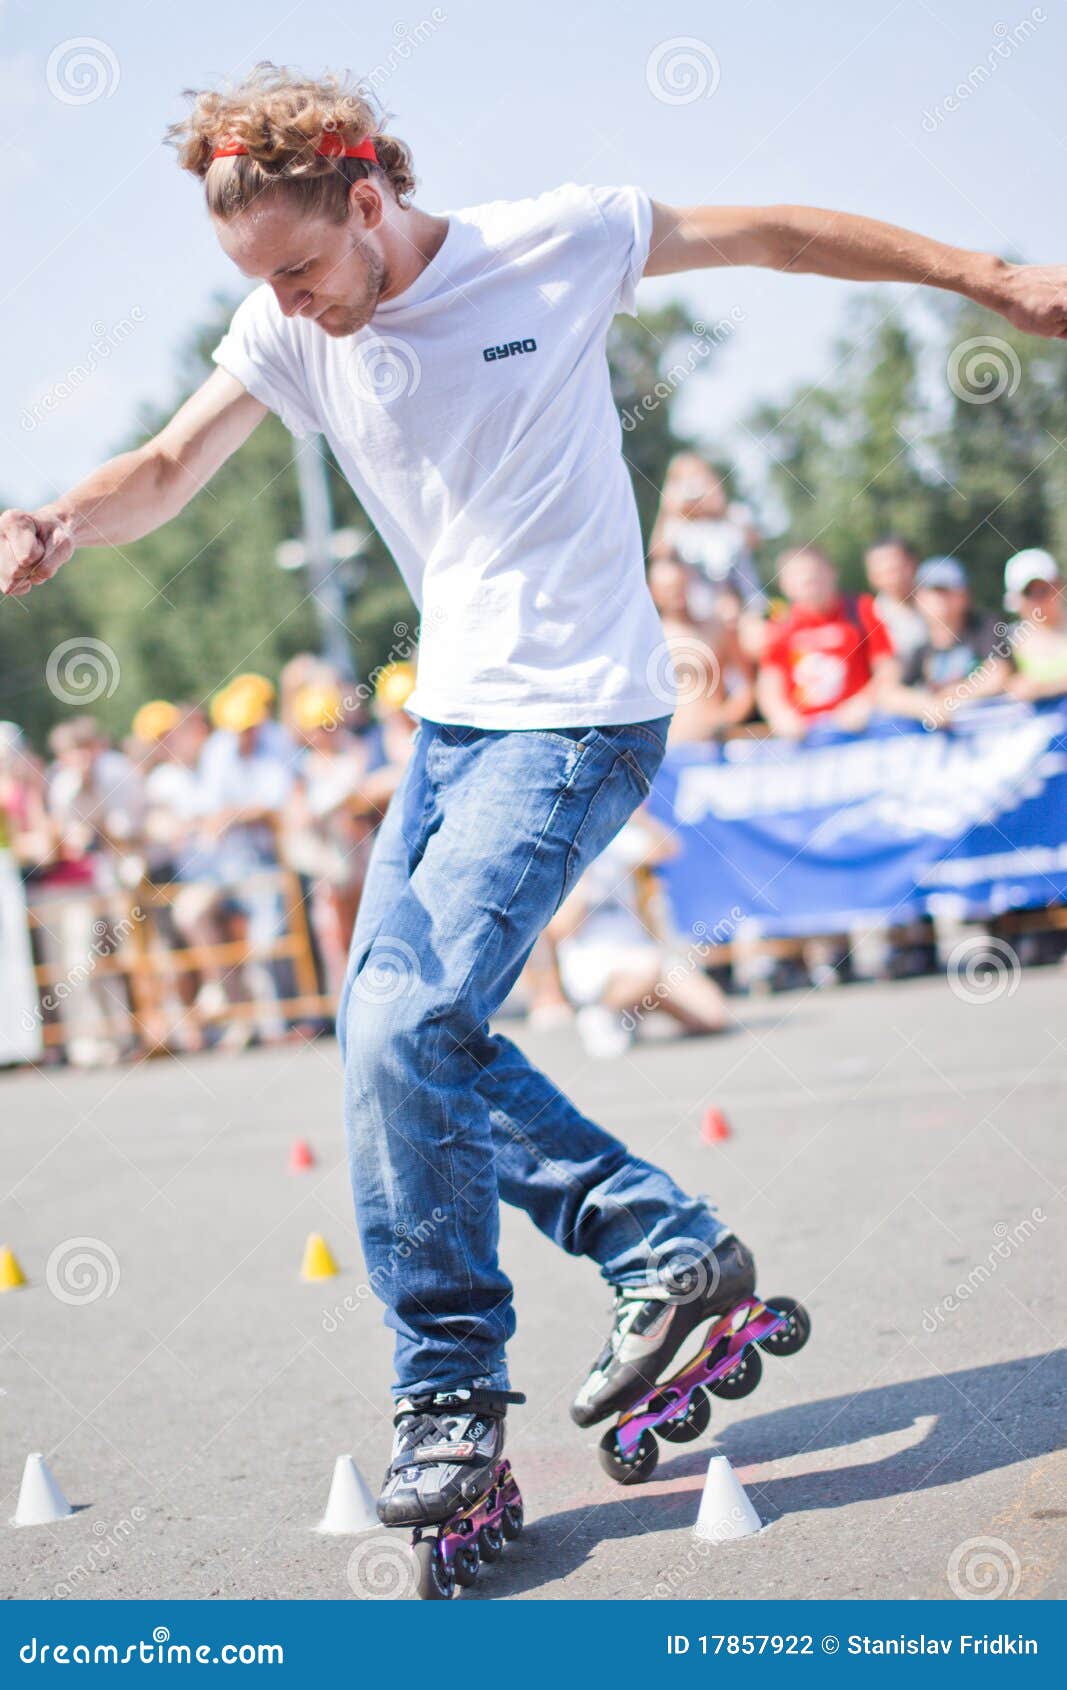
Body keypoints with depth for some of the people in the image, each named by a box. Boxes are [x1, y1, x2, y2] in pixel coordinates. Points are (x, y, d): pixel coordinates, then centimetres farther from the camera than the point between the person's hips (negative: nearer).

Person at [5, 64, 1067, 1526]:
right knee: (397, 1032, 3)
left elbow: (774, 234, 1)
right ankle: (669, 1247, 15)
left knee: (405, 1028, -18)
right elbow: (169, 471, 5)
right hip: (452, 720, 7)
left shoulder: (556, 245, -10)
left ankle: (452, 1397, -5)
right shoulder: (289, 332, 2)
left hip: (579, 723, -7)